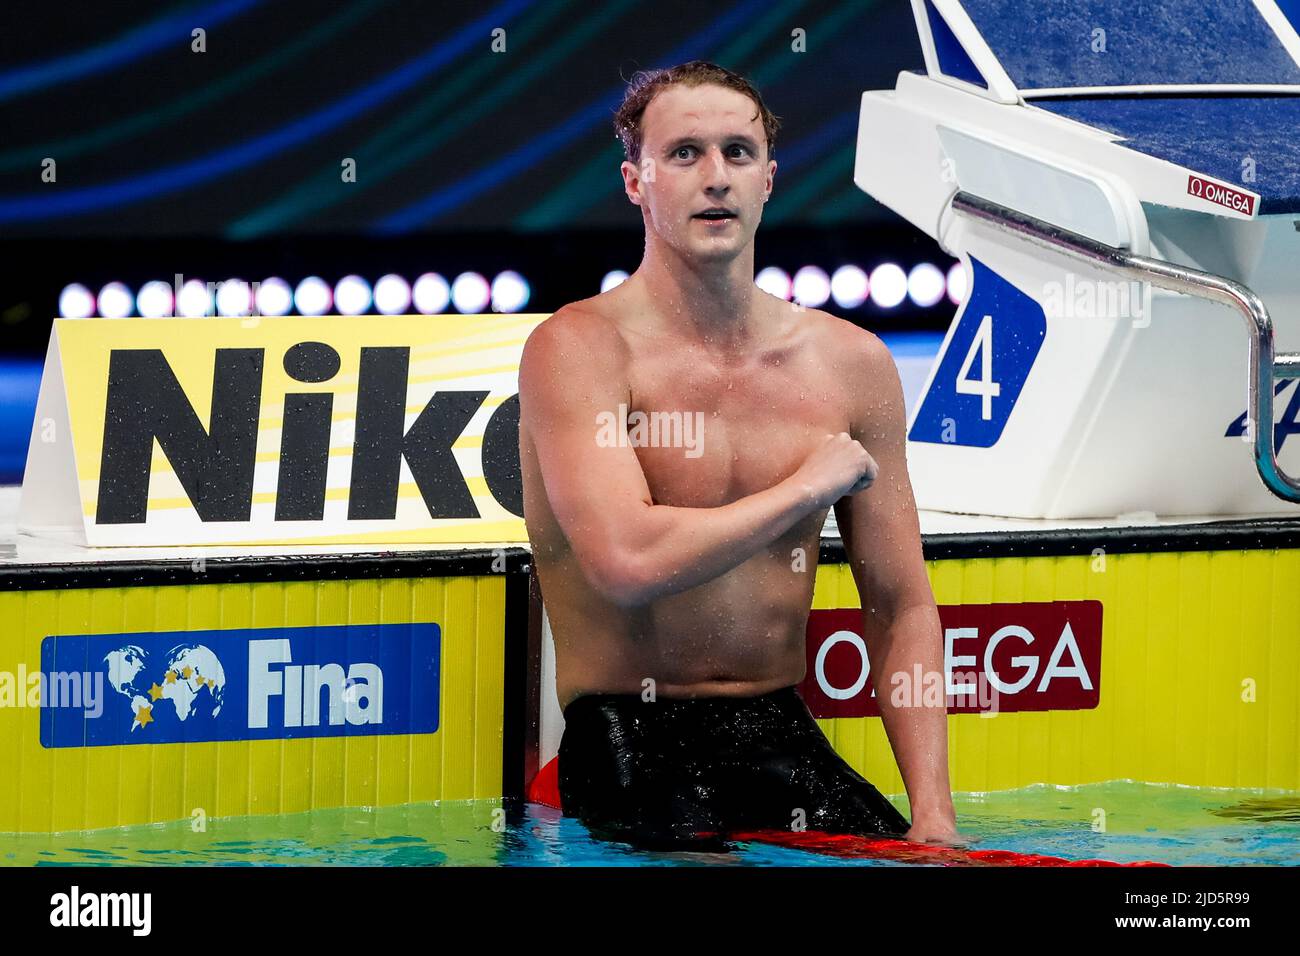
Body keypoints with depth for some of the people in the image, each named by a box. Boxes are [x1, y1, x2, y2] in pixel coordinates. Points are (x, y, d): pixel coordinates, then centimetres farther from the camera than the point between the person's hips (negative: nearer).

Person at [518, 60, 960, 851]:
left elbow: (901, 609, 11)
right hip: (631, 747, -4)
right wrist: (809, 488, -9)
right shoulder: (579, 348, -7)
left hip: (785, 736, 4)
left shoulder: (852, 363, 8)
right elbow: (628, 563, -23)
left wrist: (934, 813, -2)